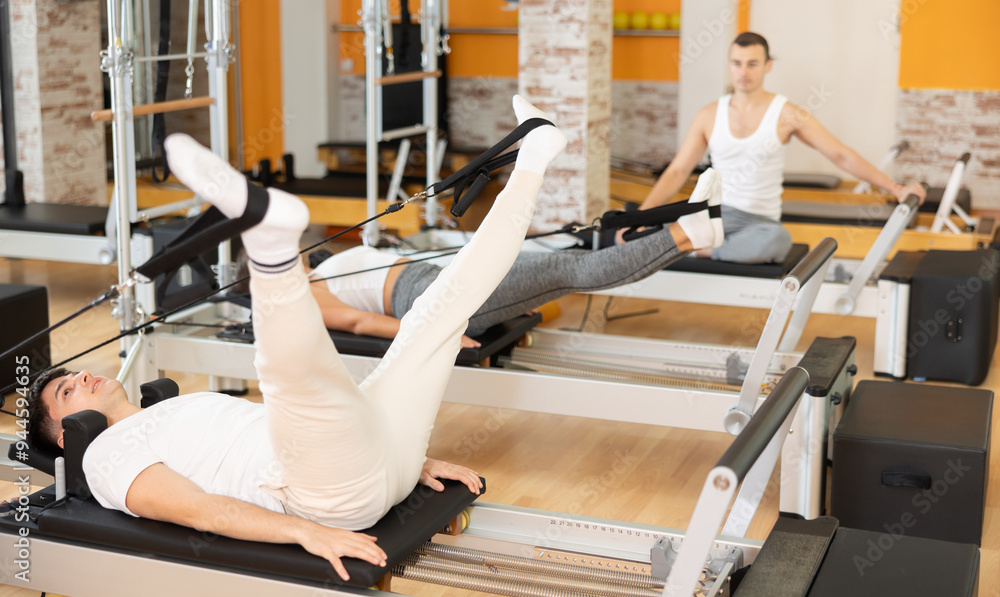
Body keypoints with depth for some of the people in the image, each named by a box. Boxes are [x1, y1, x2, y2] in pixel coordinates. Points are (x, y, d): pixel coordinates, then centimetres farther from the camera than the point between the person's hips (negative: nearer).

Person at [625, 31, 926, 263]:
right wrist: (640, 217, -10)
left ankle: (702, 249, -25)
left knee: (777, 239, -40)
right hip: (717, 212, 1)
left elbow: (841, 155, 1)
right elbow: (677, 172, 3)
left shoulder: (787, 115, -1)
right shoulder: (709, 115, 6)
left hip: (761, 220, 0)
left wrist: (895, 188, -6)